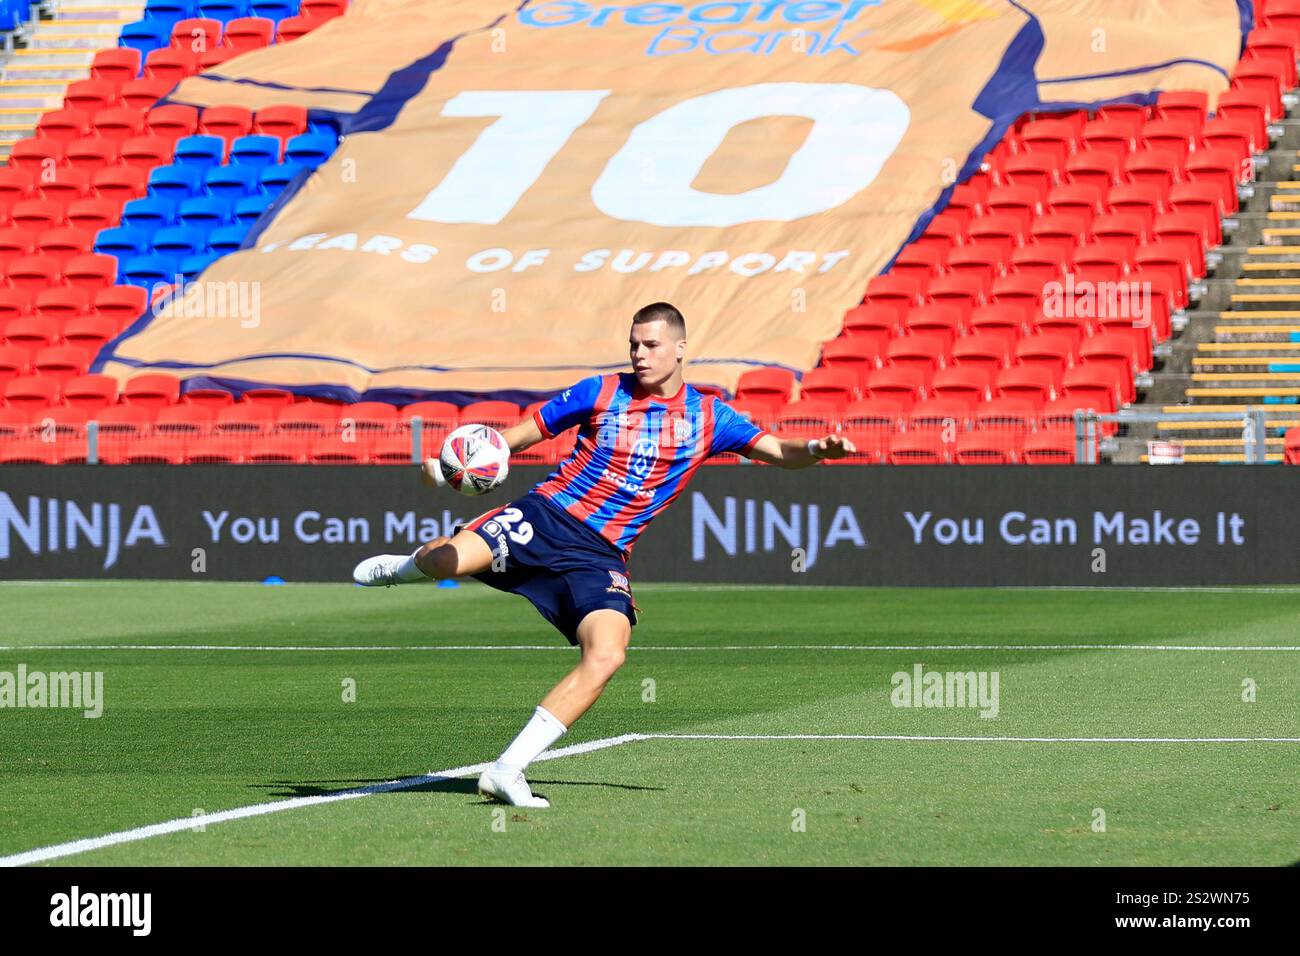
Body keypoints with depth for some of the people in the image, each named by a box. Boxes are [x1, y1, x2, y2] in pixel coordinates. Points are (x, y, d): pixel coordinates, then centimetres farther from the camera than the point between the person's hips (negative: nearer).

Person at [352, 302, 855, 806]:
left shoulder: (708, 417, 9)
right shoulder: (602, 392, 6)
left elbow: (778, 450, 6)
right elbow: (524, 431, 9)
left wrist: (815, 449, -17)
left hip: (600, 554, 1)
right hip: (546, 517, -1)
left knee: (607, 655, -24)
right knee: (444, 560, -27)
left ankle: (507, 770, -18)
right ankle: (407, 565, 16)